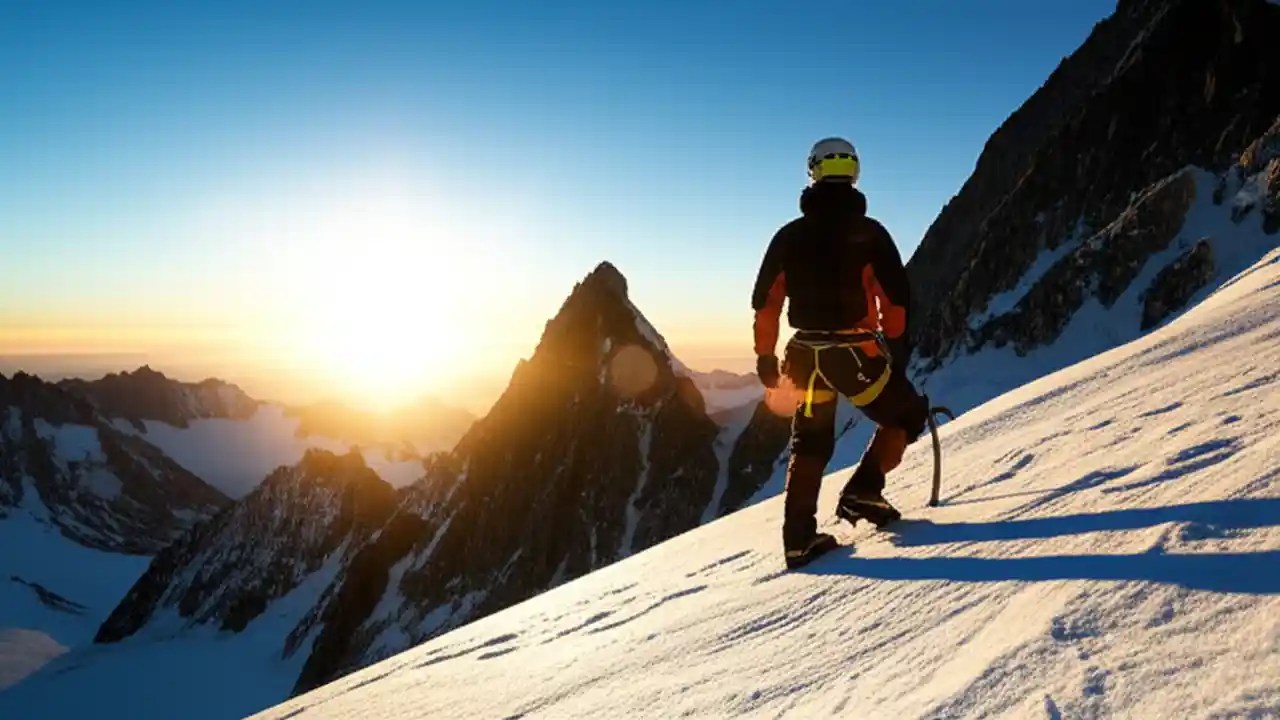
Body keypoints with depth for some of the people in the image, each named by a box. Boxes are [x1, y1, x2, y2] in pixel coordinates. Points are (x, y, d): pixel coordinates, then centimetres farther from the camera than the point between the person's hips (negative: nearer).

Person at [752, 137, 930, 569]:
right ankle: (863, 492, 2)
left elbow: (765, 299, 4)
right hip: (856, 353, -4)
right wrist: (896, 345, 5)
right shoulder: (868, 232, -5)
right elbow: (896, 294, -8)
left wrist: (766, 355, 12)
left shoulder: (790, 235, 4)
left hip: (807, 355, 4)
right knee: (906, 418, 17)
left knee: (810, 444, 16)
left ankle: (799, 537, 13)